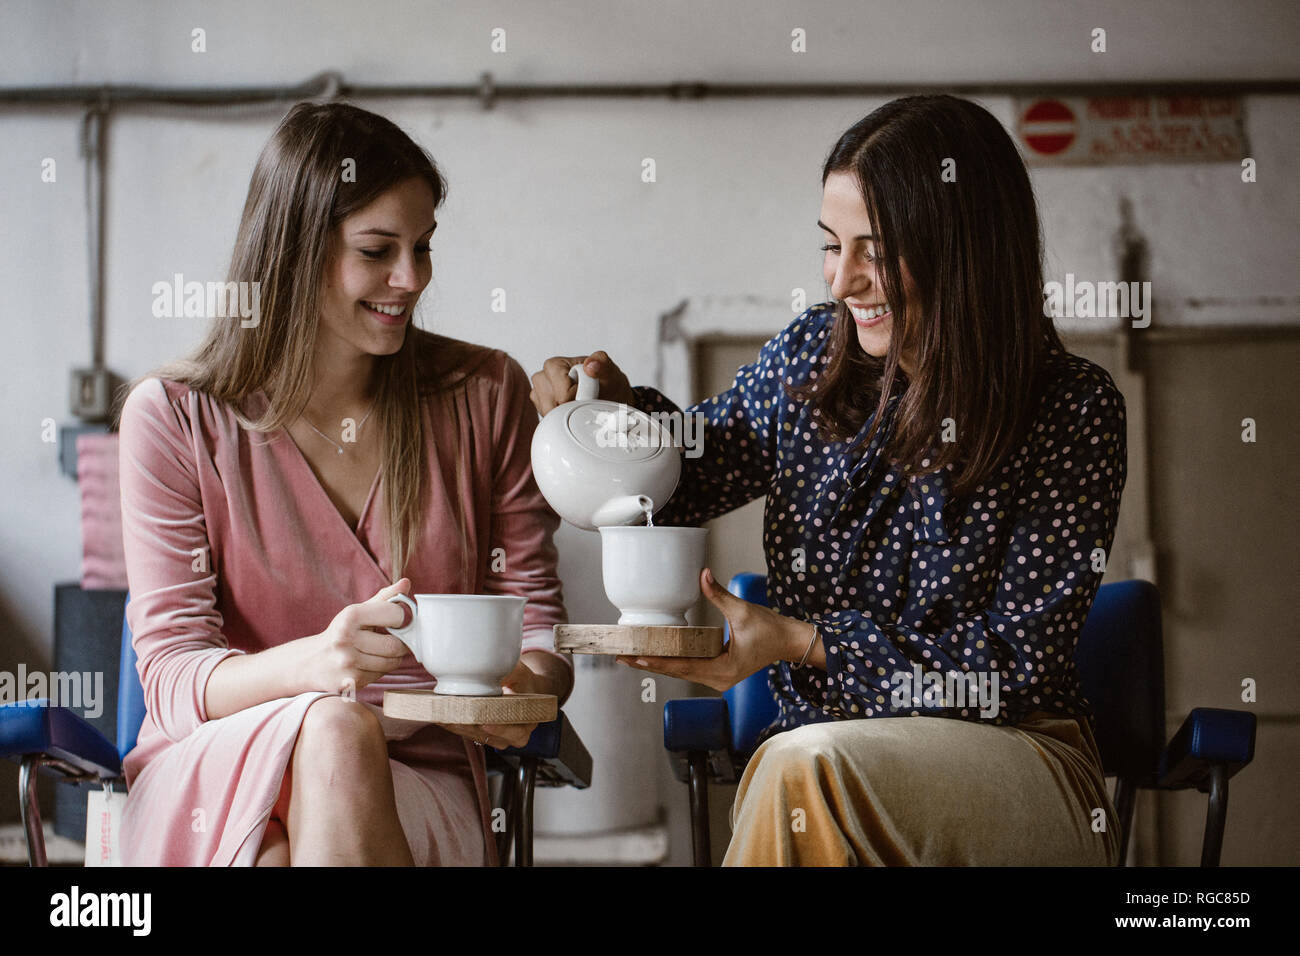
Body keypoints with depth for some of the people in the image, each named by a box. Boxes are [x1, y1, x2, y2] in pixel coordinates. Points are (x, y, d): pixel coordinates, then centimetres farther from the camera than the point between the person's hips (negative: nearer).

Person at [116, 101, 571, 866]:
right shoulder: (175, 417, -1)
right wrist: (311, 663, -29)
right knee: (332, 729, -34)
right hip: (218, 772, 0)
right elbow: (171, 674, -7)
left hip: (420, 779, 0)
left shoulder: (484, 395, 6)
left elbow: (535, 618, 10)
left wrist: (528, 685, -16)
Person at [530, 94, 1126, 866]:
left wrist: (801, 642, -14)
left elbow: (1015, 657, -9)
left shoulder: (1073, 412, -8)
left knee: (805, 771, -33)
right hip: (818, 740, 3)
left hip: (1017, 760, -3)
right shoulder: (813, 357, 4)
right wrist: (618, 407, 0)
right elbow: (691, 474, 22)